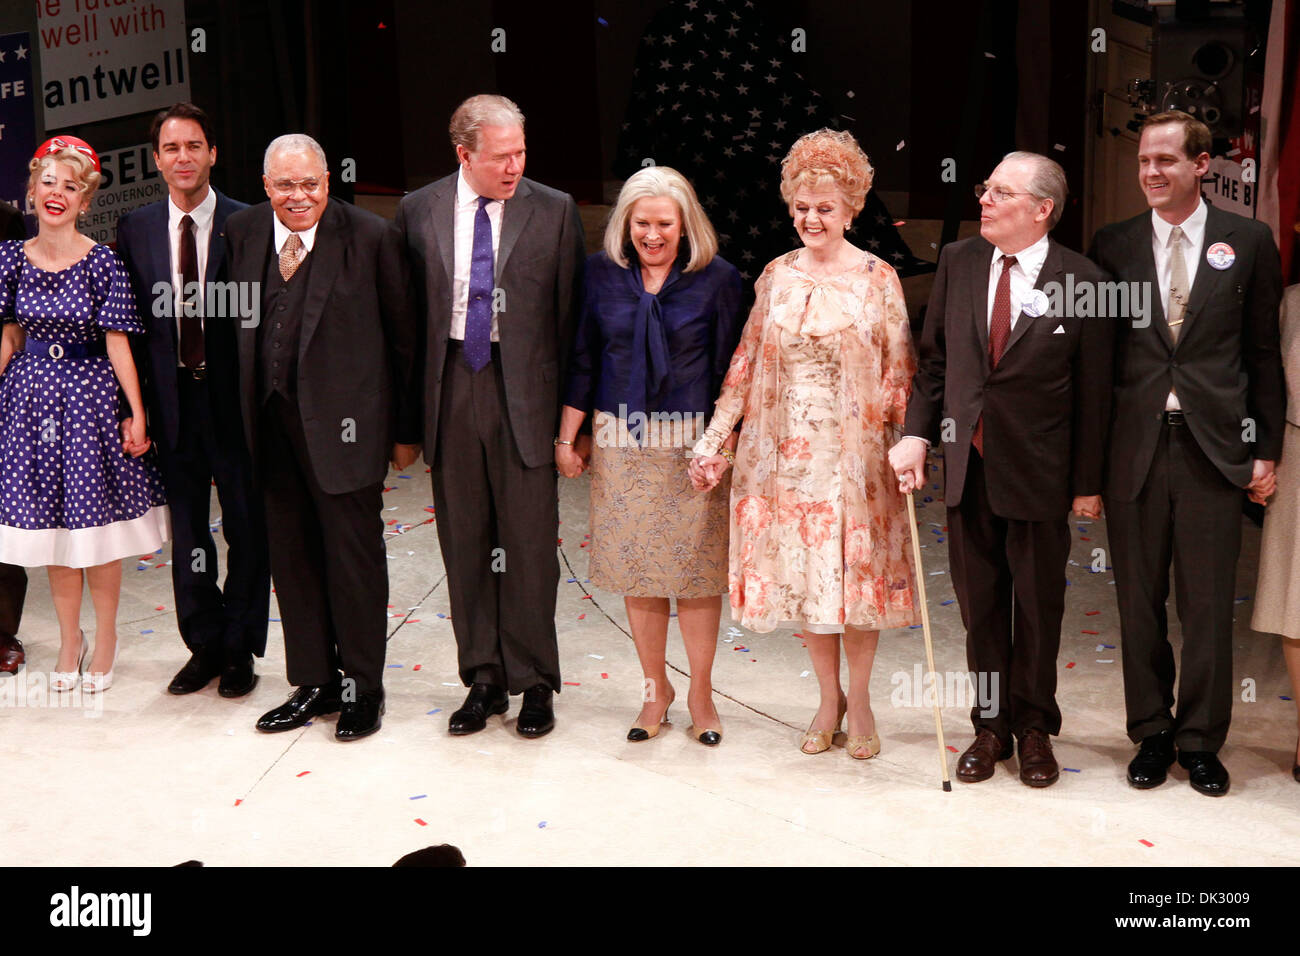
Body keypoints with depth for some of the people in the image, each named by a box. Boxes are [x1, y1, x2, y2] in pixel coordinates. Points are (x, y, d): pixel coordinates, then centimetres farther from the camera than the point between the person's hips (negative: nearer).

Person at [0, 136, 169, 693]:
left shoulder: (101, 263, -8)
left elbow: (117, 344, -8)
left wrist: (138, 415, -9)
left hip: (89, 396, -3)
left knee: (97, 523, 4)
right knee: (49, 525, 10)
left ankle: (105, 638, 24)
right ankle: (69, 638, 27)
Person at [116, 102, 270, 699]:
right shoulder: (135, 229, 4)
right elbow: (126, 323, 4)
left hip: (234, 399, -3)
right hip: (171, 400, 3)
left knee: (247, 529, 7)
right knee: (186, 533, 14)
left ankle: (240, 649, 23)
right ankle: (204, 645, 29)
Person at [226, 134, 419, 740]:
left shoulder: (370, 236, -6)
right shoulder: (241, 232, 6)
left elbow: (403, 336, -2)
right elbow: (230, 327, 9)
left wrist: (406, 428, -2)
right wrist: (243, 413, 5)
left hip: (342, 420, -4)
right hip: (272, 419, 4)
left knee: (354, 555, 3)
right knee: (291, 556, 12)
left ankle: (361, 688, 18)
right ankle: (313, 684, 27)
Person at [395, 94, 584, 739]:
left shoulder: (554, 212, 0)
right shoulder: (418, 212, 4)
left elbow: (569, 315, 1)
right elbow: (407, 312, 7)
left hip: (524, 391, -2)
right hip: (450, 389, 2)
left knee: (529, 543, 2)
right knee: (464, 544, 9)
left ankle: (535, 683, 16)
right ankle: (482, 680, 22)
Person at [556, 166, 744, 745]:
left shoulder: (717, 278, -3)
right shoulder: (602, 274, 4)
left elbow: (728, 370, -1)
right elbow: (583, 362, 9)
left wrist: (726, 446, -6)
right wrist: (567, 438, 7)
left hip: (693, 445, -2)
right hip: (621, 443, 2)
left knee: (696, 571, 3)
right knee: (636, 571, 8)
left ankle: (701, 693, 19)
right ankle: (655, 689, 23)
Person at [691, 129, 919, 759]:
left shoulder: (878, 277, -2)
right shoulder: (777, 276, 7)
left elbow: (900, 372, -3)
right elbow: (746, 363, 8)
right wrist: (715, 437, 3)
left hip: (855, 452, -3)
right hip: (786, 452, 3)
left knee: (855, 572, 4)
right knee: (800, 574, 7)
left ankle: (860, 701, 21)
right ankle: (829, 698, 24)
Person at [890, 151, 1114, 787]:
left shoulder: (1082, 282, -9)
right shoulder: (958, 262, 2)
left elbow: (1093, 392, -6)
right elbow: (934, 358, 8)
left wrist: (1088, 483, -5)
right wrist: (915, 433, -3)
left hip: (1039, 472, -3)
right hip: (967, 465, 3)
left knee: (1038, 605, 10)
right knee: (979, 603, 12)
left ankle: (1034, 729, 27)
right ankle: (991, 727, 27)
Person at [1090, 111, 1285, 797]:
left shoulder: (1248, 242, 4)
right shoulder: (1112, 245, 5)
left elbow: (1264, 353, 6)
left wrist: (1266, 449, 1)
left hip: (1215, 449, -1)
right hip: (1133, 449, 1)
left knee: (1208, 605, 5)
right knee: (1139, 602, 8)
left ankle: (1201, 741, 19)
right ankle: (1151, 734, 23)